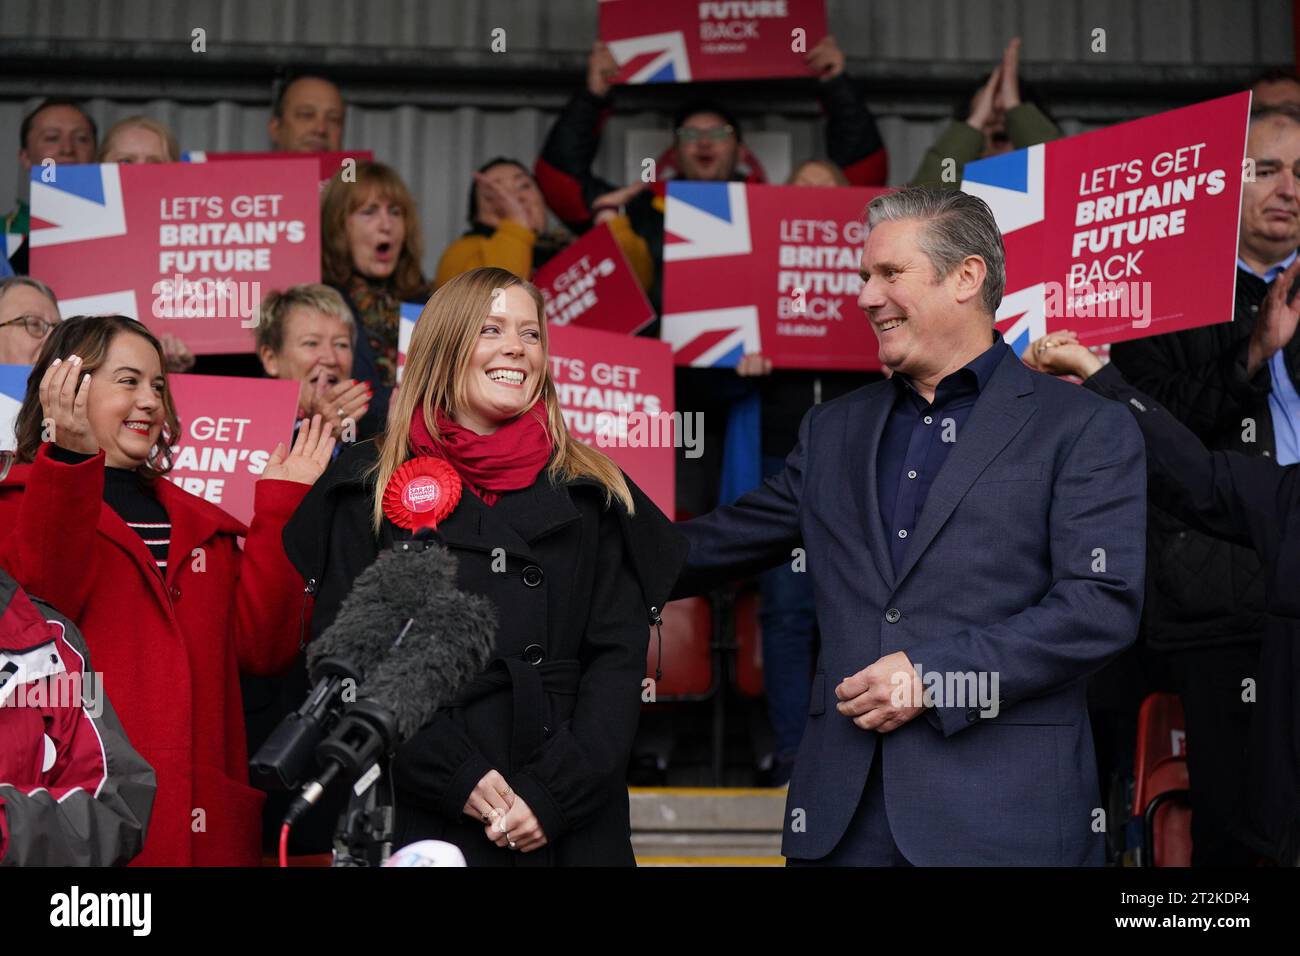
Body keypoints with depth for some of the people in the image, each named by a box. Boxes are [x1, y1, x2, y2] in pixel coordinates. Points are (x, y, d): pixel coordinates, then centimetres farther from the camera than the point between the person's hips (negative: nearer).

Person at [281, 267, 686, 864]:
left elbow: (618, 658, 2)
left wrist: (555, 793, -11)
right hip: (421, 822, -1)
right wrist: (457, 777, -13)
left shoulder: (591, 492, 9)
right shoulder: (370, 488, 5)